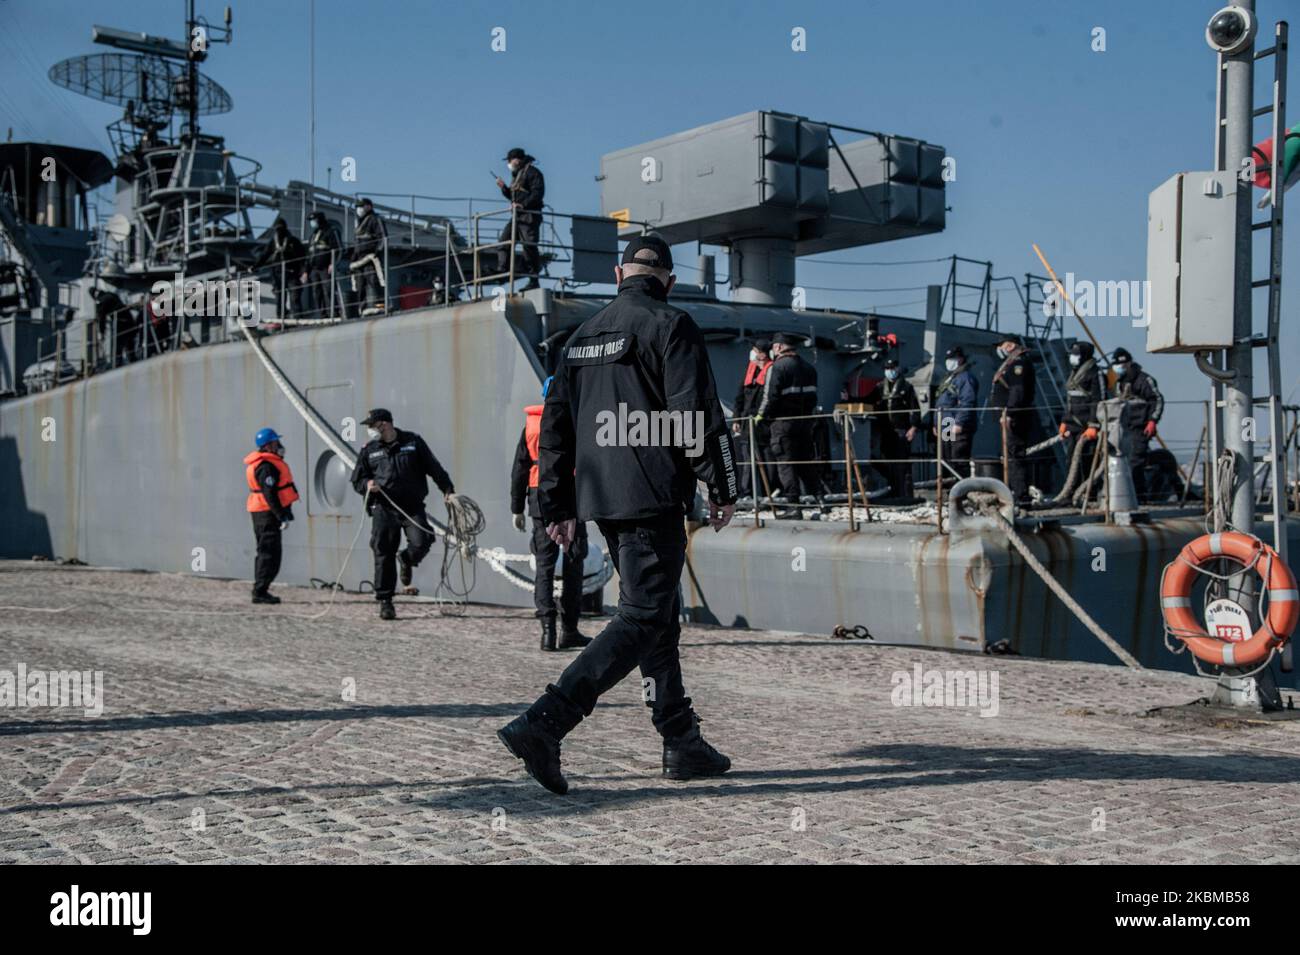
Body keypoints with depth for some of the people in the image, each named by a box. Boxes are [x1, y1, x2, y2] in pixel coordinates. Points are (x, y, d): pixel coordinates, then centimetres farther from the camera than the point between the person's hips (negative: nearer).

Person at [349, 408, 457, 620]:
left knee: (421, 542, -17)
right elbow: (357, 479, 16)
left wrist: (447, 490, 2)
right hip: (383, 509, 1)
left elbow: (433, 467, 10)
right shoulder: (369, 451, 11)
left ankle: (406, 559, 20)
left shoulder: (413, 442, 7)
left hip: (413, 506, -1)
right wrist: (367, 485, -7)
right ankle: (385, 601, 6)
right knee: (384, 555, -4)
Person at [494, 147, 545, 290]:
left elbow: (538, 193, -17)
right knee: (504, 241, 4)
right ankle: (502, 270, 6)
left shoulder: (532, 172, -5)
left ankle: (534, 281, -10)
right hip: (518, 216, 10)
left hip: (529, 215, -10)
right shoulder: (516, 175, 24)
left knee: (529, 246, -12)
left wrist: (523, 204, -25)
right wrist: (503, 188, 12)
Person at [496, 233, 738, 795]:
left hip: (598, 497, 8)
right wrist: (722, 489, -3)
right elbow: (698, 417, -13)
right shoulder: (670, 327, -5)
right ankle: (544, 724, -20)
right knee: (643, 618, -8)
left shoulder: (582, 337, 17)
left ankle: (682, 743, 20)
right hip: (652, 497, -8)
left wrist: (557, 507, 20)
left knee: (659, 614, 16)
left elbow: (554, 426, 17)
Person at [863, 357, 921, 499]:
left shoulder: (906, 386, 3)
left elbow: (915, 408, -2)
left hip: (902, 431, -4)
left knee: (903, 465, -5)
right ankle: (893, 494, 12)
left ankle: (906, 496, -3)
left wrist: (913, 427, -10)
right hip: (886, 431, 4)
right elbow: (867, 401, 16)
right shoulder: (880, 387, 14)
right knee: (889, 464, 6)